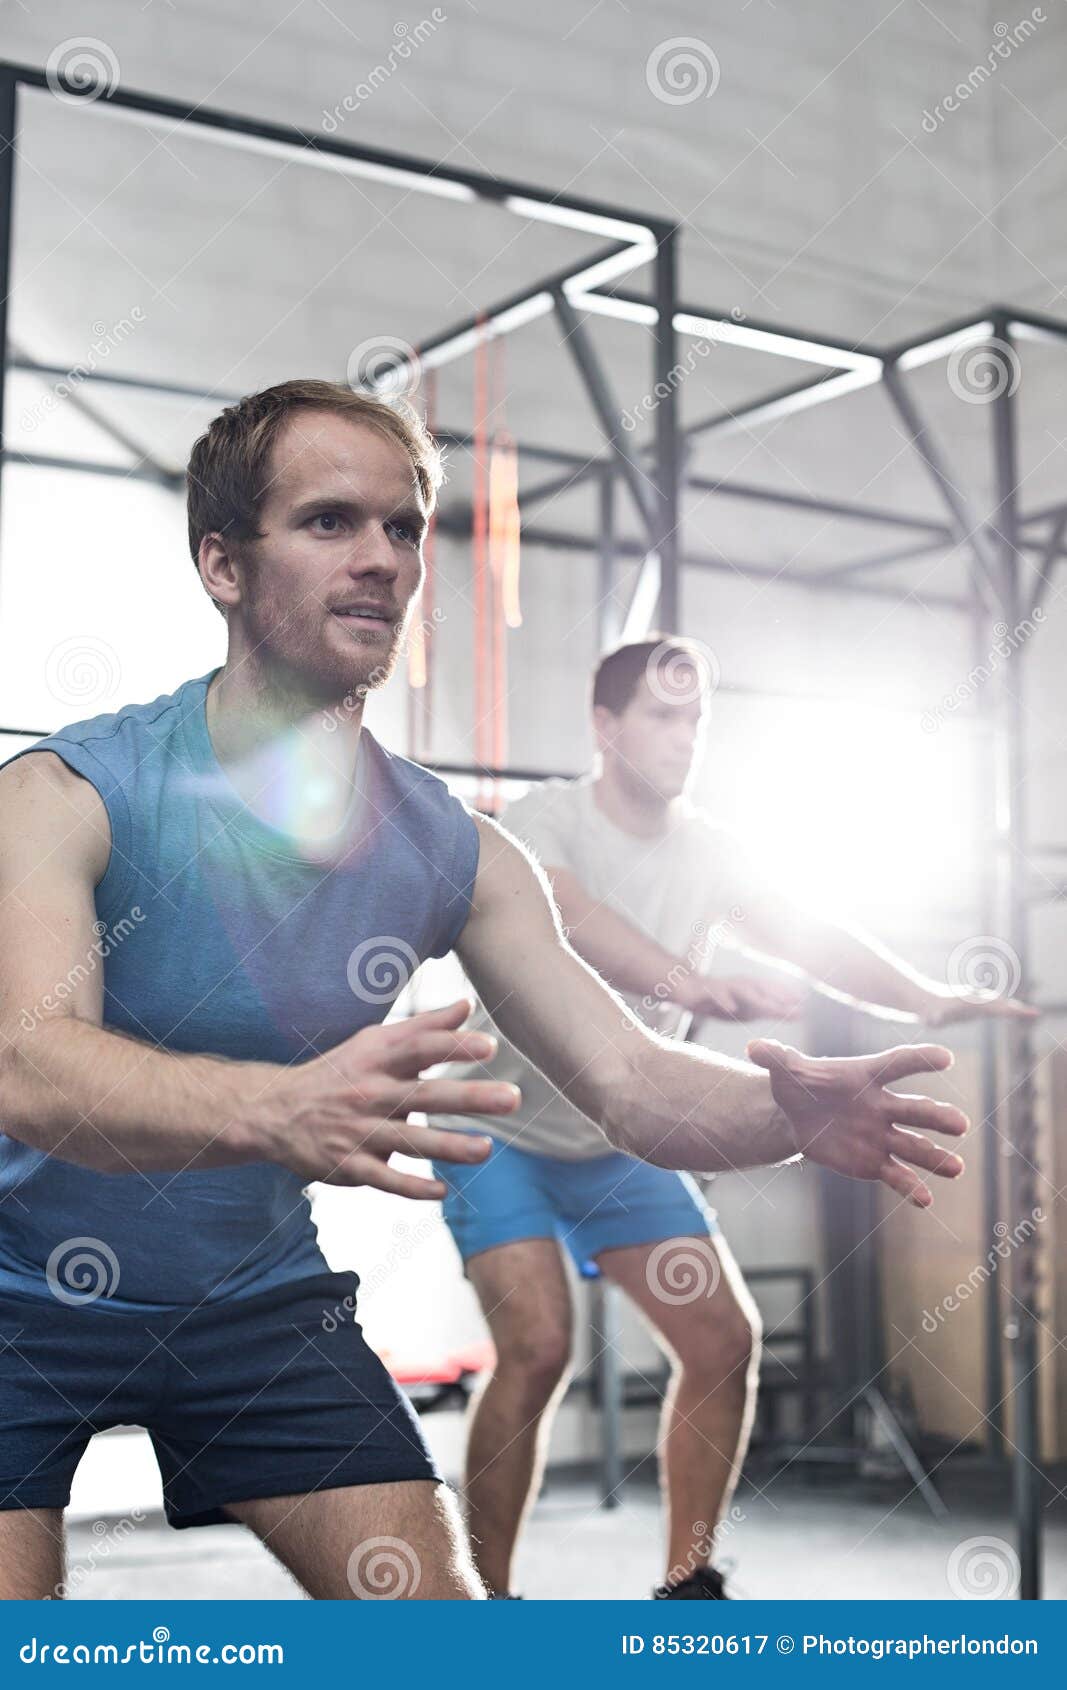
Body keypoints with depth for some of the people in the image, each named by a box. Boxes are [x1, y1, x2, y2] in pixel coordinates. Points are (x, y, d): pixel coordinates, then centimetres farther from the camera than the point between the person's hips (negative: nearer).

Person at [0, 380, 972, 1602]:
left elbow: (629, 1082, -10)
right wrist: (279, 1111, -56)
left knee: (434, 1608, 1)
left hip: (257, 1299, 3)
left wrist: (787, 1111, -33)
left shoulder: (455, 857, -8)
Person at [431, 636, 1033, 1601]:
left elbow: (806, 937, -10)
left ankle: (687, 1586, 14)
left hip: (622, 1143, 6)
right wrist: (696, 987, -58)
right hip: (503, 1132, -6)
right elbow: (566, 915, -41)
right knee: (539, 1348, -21)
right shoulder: (546, 820, -19)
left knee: (725, 1337, -2)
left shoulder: (704, 850, -1)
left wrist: (925, 999, -27)